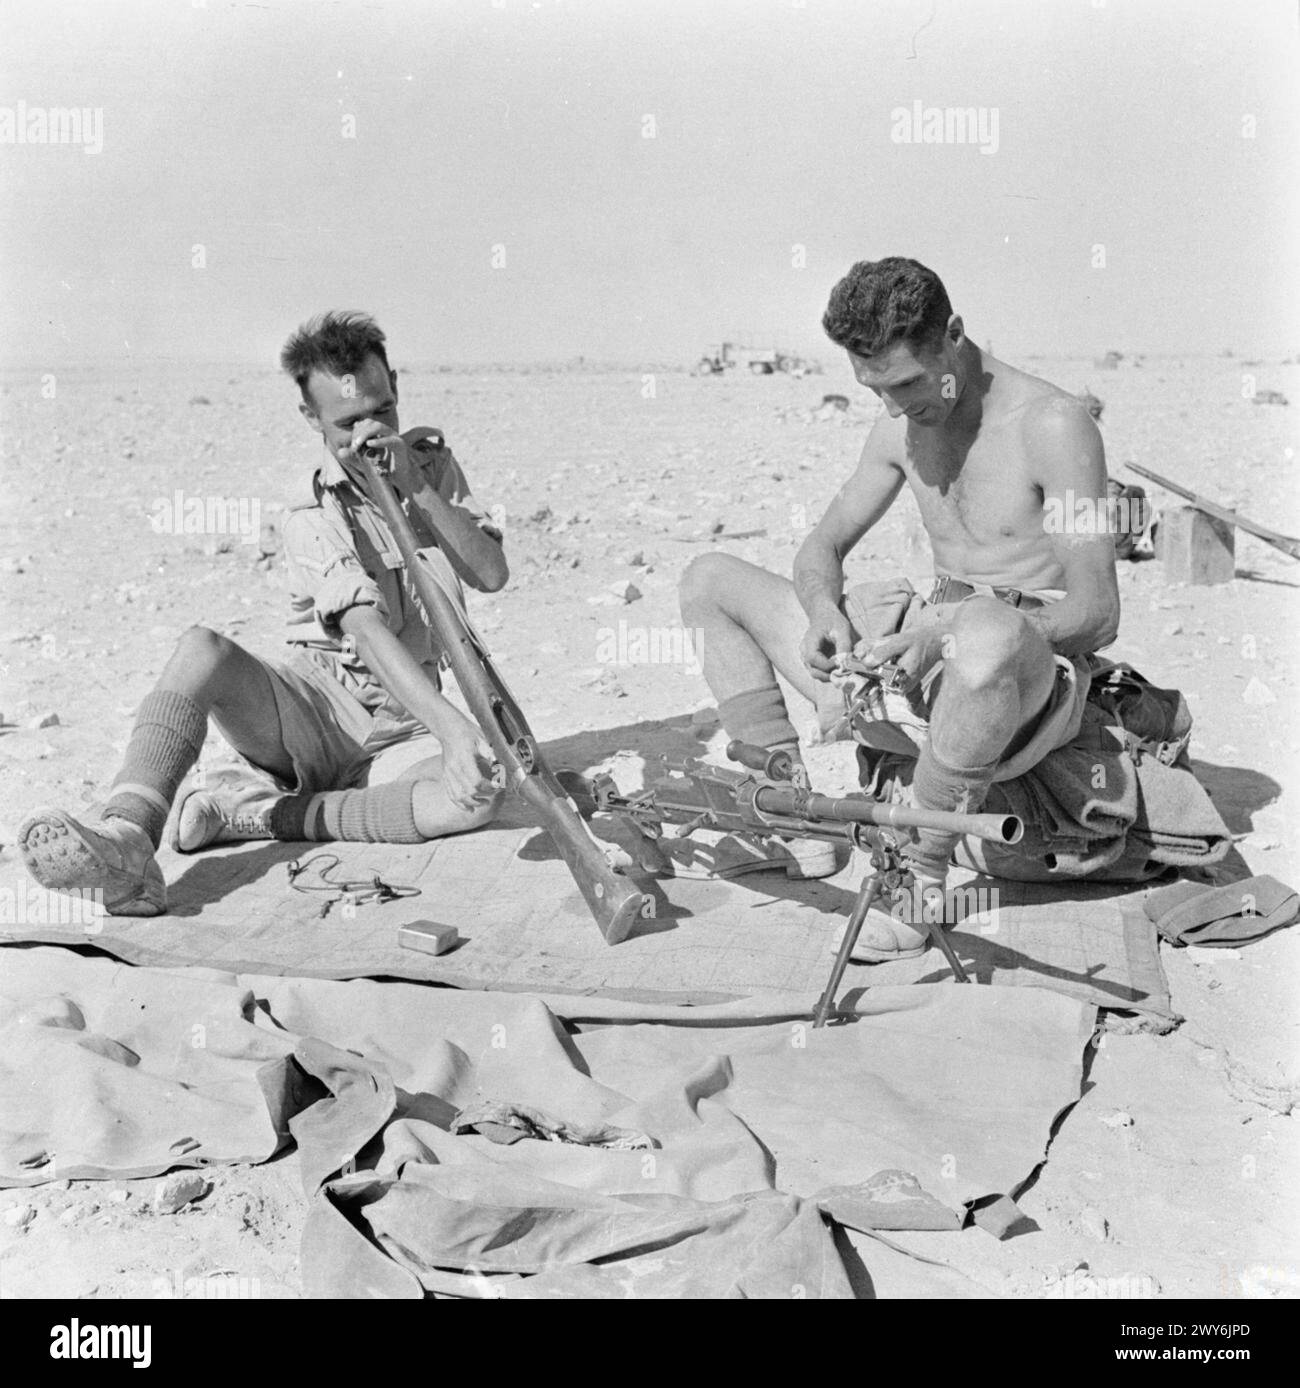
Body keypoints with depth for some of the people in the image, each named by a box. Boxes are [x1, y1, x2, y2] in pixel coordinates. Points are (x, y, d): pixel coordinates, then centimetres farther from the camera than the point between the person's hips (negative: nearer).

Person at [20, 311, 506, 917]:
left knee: (481, 788, -34)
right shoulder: (312, 518, -8)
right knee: (202, 649, -32)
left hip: (403, 731, 2)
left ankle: (252, 810, -28)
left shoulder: (433, 462, 6)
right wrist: (452, 727, -37)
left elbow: (492, 574, -6)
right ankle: (124, 837, -49)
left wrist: (416, 487, -18)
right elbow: (368, 634, -23)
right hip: (317, 706, -2)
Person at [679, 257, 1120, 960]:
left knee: (987, 636, -46)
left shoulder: (1053, 425, -13)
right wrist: (825, 612, -8)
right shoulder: (901, 428, 8)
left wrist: (945, 636, -30)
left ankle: (921, 877, -24)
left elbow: (1097, 614, -17)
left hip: (1031, 673, -7)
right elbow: (822, 546, 17)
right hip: (916, 651, 7)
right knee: (708, 579, 5)